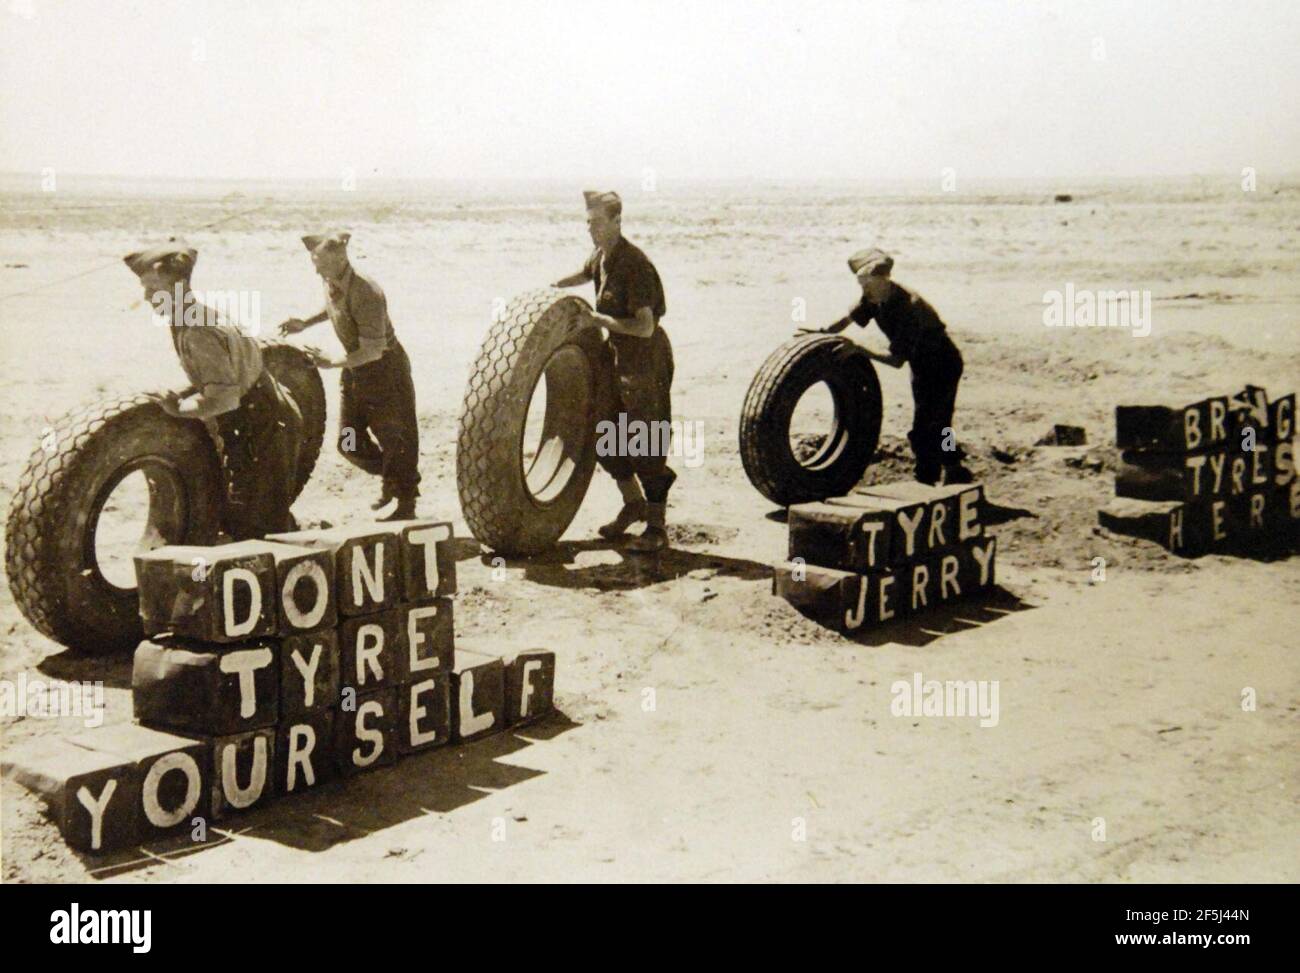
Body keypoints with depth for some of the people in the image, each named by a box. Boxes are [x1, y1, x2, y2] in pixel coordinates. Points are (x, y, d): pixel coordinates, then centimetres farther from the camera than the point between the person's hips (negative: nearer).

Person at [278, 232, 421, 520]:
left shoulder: (366, 294, -30)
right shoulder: (329, 282, -5)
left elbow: (372, 351, -28)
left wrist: (332, 363, -24)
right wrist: (305, 324, 7)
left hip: (386, 369, -8)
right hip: (355, 372, 8)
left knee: (396, 438, 4)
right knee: (350, 443, 11)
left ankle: (406, 505, 18)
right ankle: (389, 478, 36)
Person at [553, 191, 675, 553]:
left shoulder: (634, 264, -23)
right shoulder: (601, 258, 4)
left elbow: (645, 327, -28)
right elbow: (584, 274, 30)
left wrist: (599, 319, -23)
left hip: (647, 358, -9)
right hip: (618, 355, 9)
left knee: (646, 444, -5)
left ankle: (657, 528, 5)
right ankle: (634, 504, 34)